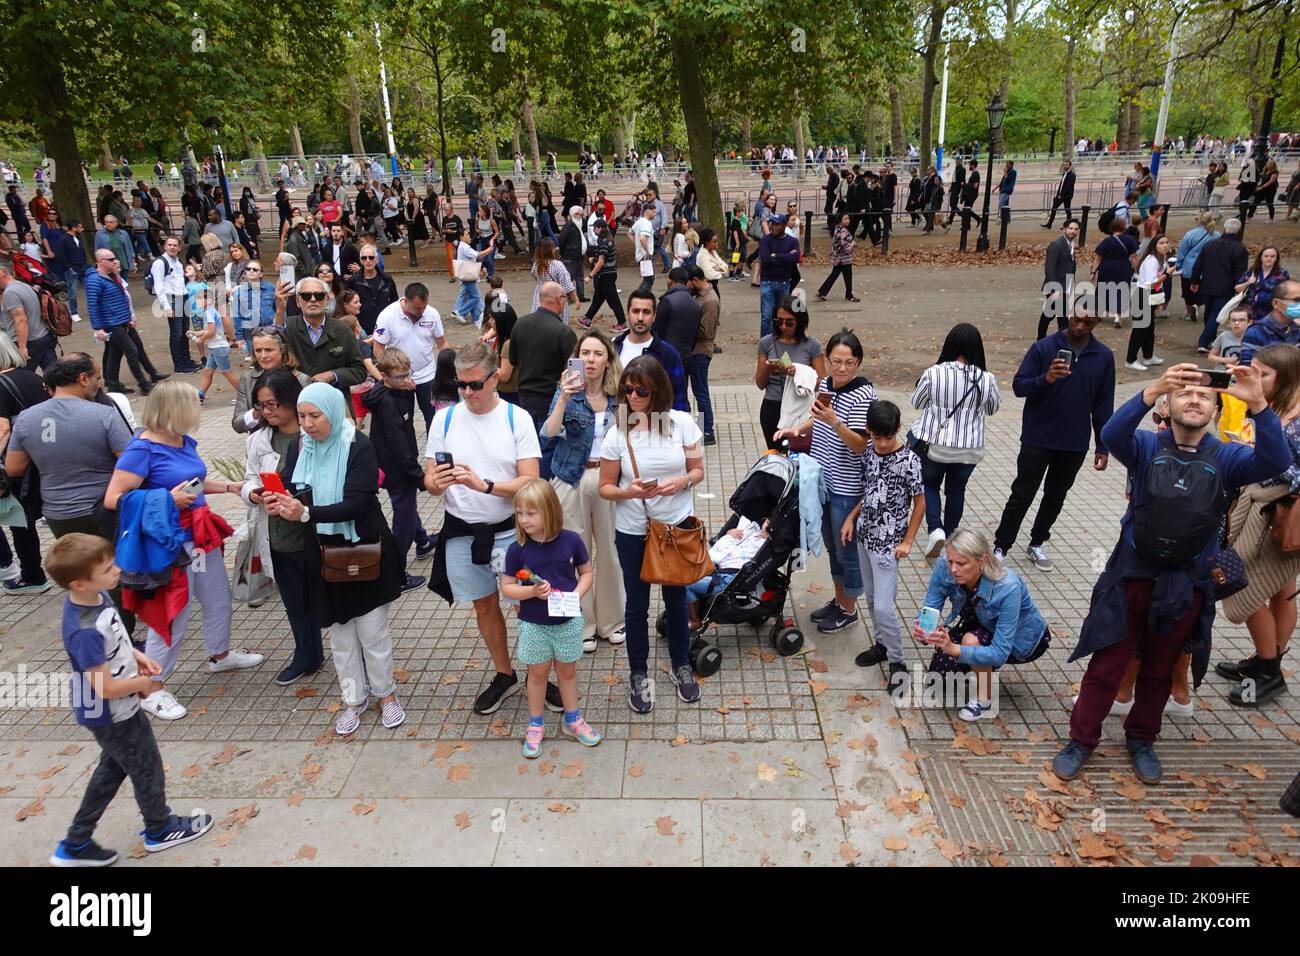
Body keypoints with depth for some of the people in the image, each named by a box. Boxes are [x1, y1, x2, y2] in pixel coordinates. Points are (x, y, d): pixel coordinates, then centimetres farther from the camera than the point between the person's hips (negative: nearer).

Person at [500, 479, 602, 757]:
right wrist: (532, 591, -24)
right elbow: (506, 587, -7)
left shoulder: (570, 541, -12)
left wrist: (576, 595, -16)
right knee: (537, 673, 14)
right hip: (533, 625, 0)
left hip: (568, 621, 1)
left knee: (567, 671, 17)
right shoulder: (517, 549, -13)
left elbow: (587, 572, 1)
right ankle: (536, 725, 33)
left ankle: (572, 720, 37)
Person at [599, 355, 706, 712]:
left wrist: (682, 481, -21)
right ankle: (639, 675, 31)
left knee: (676, 599, 18)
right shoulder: (618, 432, -11)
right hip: (633, 532, -1)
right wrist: (627, 492, -25)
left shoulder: (682, 423, -9)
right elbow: (605, 487, -4)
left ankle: (681, 666, 40)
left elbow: (698, 470, 1)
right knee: (637, 606, 12)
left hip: (678, 526, 1)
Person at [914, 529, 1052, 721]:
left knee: (972, 640, -33)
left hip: (1023, 639, -4)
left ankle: (985, 702, -8)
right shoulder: (944, 568, -28)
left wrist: (953, 649, -53)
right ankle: (983, 668, 18)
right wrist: (922, 629, -43)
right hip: (980, 624, 5)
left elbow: (1000, 653, -39)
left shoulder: (1007, 588, -39)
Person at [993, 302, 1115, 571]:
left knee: (1055, 497, 16)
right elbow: (1018, 385, -10)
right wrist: (1046, 379, -30)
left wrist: (1102, 447, 3)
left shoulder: (1104, 357, -1)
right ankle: (1000, 548, 12)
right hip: (1037, 440, -3)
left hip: (1075, 445, 3)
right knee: (1022, 495, 2)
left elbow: (1103, 406, 4)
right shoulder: (1043, 347, -10)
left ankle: (1037, 544, 33)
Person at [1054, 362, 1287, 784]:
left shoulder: (1226, 457, -2)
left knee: (1159, 671, 20)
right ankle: (1081, 741, 24)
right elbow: (1112, 434, -28)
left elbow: (1276, 462, -21)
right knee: (1106, 667, 8)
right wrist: (1153, 390, -43)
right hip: (1132, 576, -2)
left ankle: (1141, 740, 40)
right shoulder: (1147, 446, -6)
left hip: (1186, 586, 2)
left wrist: (1258, 405, -36)